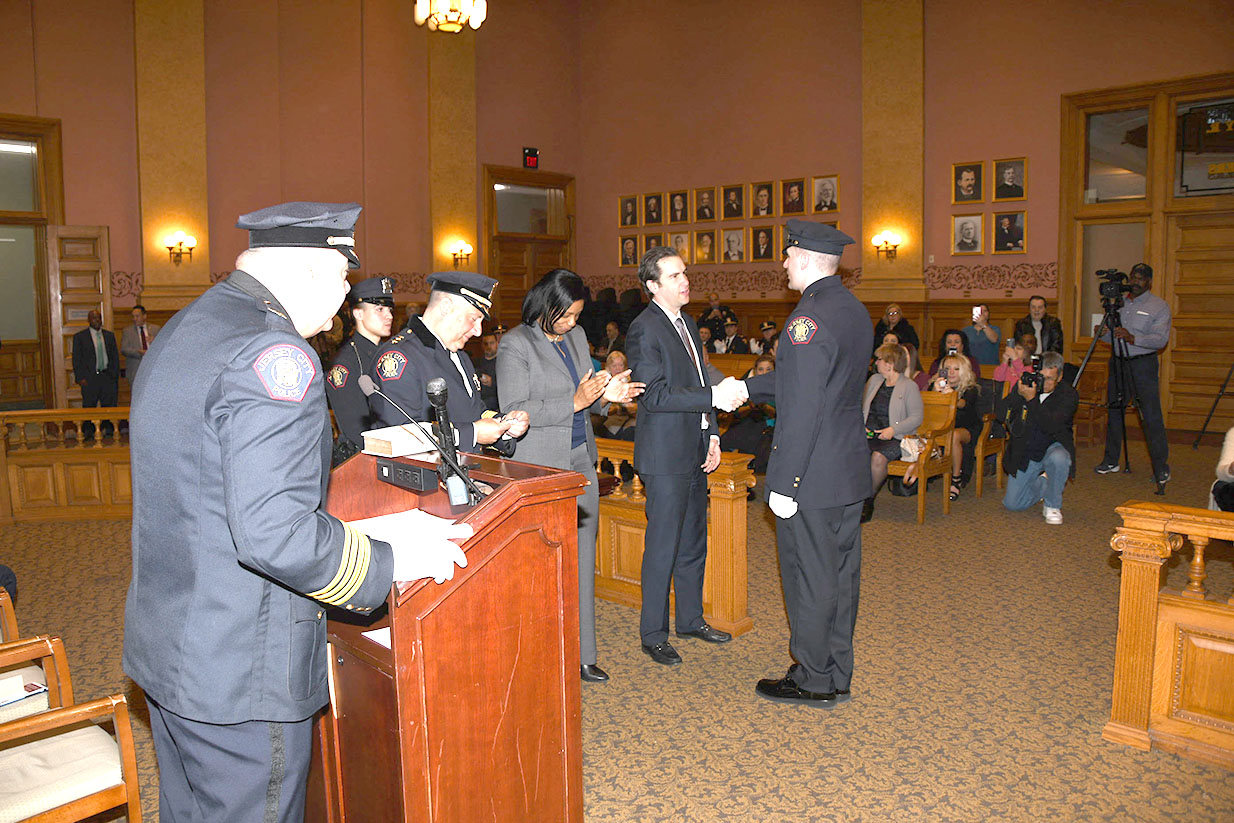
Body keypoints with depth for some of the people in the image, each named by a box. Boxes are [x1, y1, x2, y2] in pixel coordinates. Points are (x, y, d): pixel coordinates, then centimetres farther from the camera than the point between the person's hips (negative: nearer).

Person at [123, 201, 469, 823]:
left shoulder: (182, 330, 10)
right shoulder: (275, 353, -23)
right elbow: (275, 533, -30)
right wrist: (391, 562, -18)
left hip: (167, 646, 10)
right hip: (239, 674, -10)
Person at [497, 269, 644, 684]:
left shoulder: (576, 336, 13)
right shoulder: (515, 345, -9)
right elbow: (514, 412, -15)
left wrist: (604, 395, -1)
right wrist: (575, 402, -20)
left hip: (581, 461, 7)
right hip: (541, 467, -7)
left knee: (582, 560, 10)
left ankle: (581, 655, 21)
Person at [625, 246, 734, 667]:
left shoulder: (687, 323, 14)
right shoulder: (644, 329, -14)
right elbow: (656, 395, -21)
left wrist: (712, 434, 10)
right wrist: (714, 397, -24)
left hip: (694, 449, 9)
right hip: (665, 455, -8)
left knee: (693, 541, 17)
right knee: (662, 546, 0)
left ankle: (691, 619, 32)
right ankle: (653, 634, 14)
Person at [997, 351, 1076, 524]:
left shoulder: (1068, 395, -14)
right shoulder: (1024, 385, -5)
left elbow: (1051, 426, -30)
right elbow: (1000, 413, -14)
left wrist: (1031, 400, -36)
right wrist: (1018, 394, -28)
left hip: (1053, 447, -3)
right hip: (1025, 453, 3)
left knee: (1058, 459, -41)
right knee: (1011, 504, 2)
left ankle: (1053, 505, -13)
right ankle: (1042, 483, 35)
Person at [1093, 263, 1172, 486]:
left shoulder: (1159, 306, -1)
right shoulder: (1118, 303, 14)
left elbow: (1161, 340, -13)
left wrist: (1133, 338, -28)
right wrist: (1102, 334, -4)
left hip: (1143, 364, -5)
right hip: (1118, 363, 5)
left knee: (1152, 416, -7)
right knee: (1114, 412, 8)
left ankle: (1161, 468, -1)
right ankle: (1111, 461, 19)